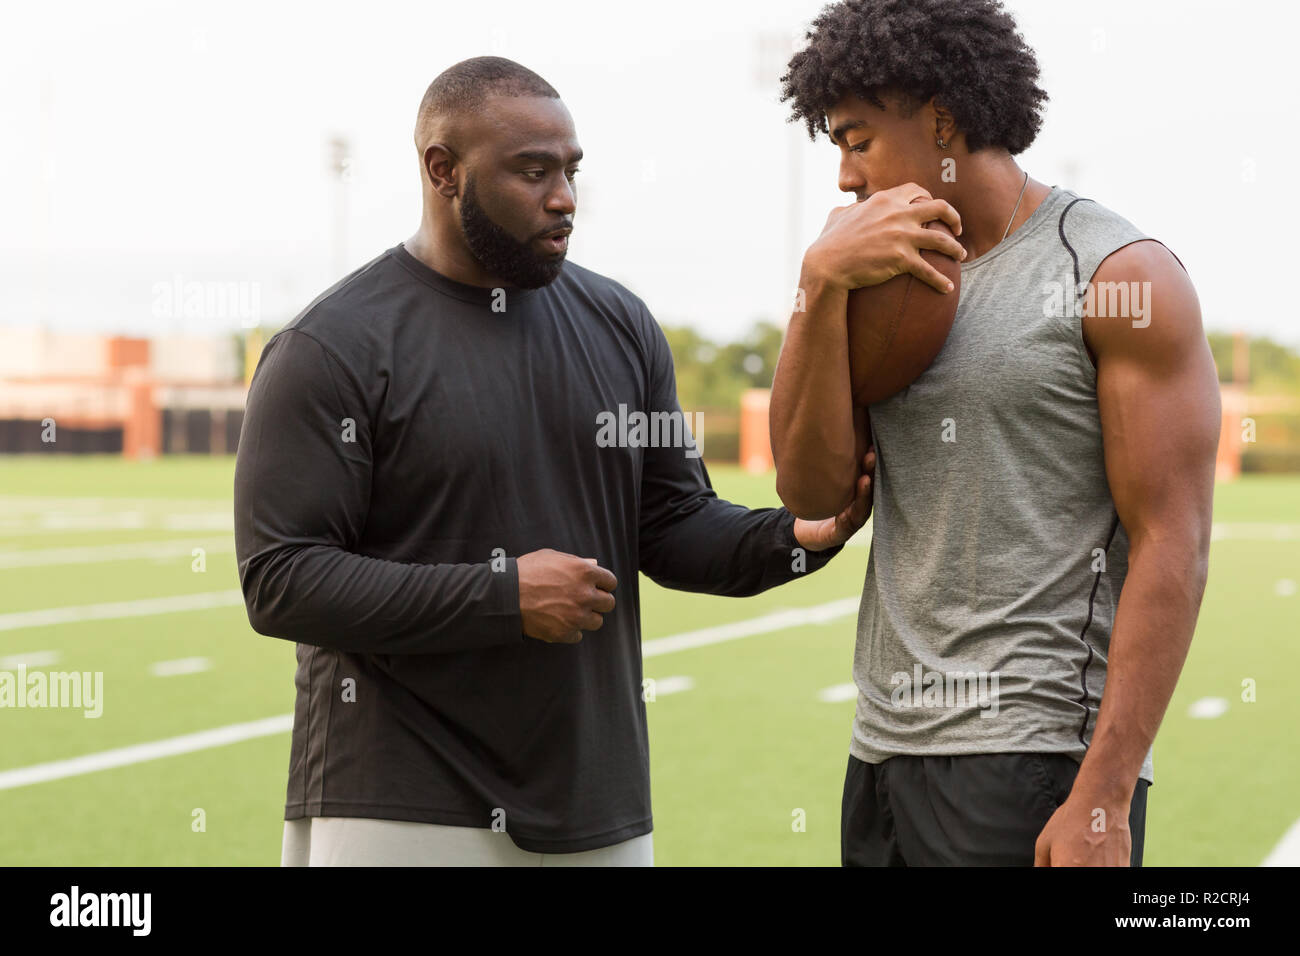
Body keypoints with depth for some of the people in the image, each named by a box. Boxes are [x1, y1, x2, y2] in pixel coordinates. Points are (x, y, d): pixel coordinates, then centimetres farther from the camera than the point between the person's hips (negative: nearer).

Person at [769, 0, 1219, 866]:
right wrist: (824, 285, -7)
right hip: (887, 752, 6)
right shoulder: (893, 281, 13)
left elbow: (1172, 546, -12)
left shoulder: (1119, 274, -6)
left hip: (1036, 762, -6)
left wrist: (1104, 799, -18)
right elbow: (812, 492, 3)